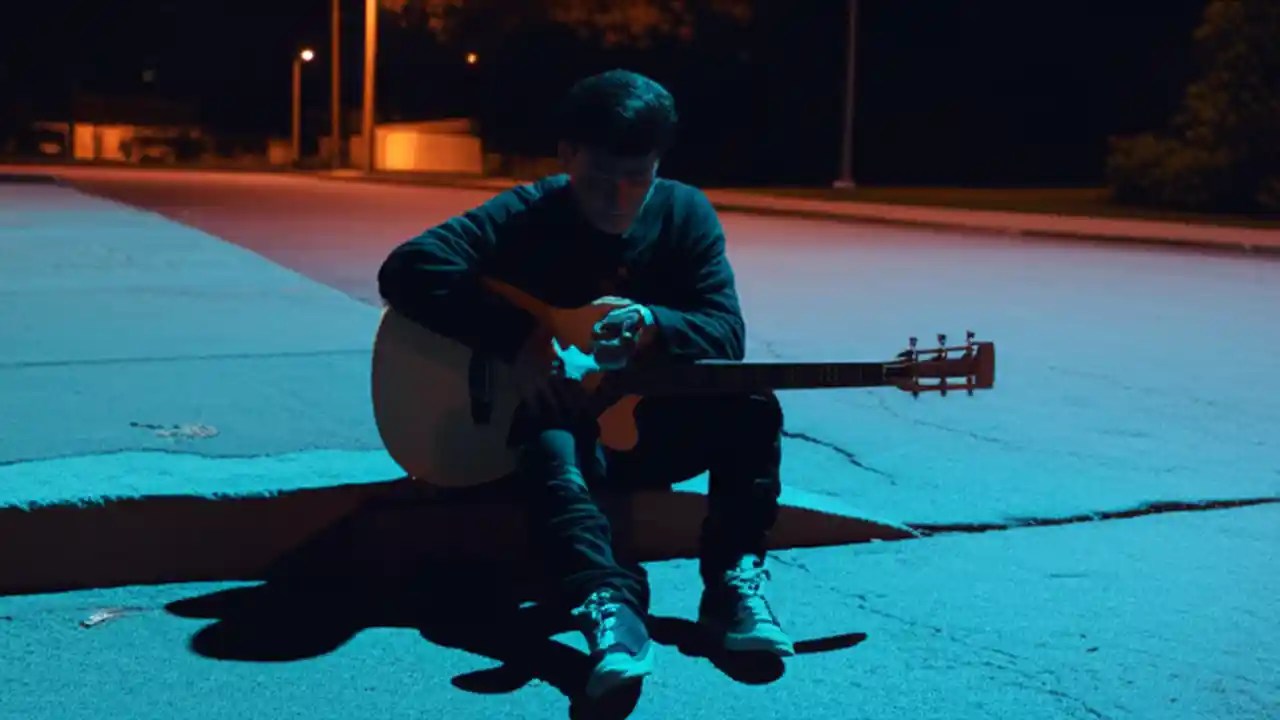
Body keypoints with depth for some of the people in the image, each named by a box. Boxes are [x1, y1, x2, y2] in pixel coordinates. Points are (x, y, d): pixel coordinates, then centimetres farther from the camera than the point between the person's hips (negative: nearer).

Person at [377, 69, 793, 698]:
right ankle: (608, 605, -56)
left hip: (650, 423, 3)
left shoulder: (685, 214, -5)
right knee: (549, 452, -37)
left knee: (749, 406, -24)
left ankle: (731, 581, -23)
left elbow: (726, 336, -13)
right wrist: (518, 338, -33)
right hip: (555, 416, -3)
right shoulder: (525, 217, -13)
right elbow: (406, 269, -25)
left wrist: (650, 327, -36)